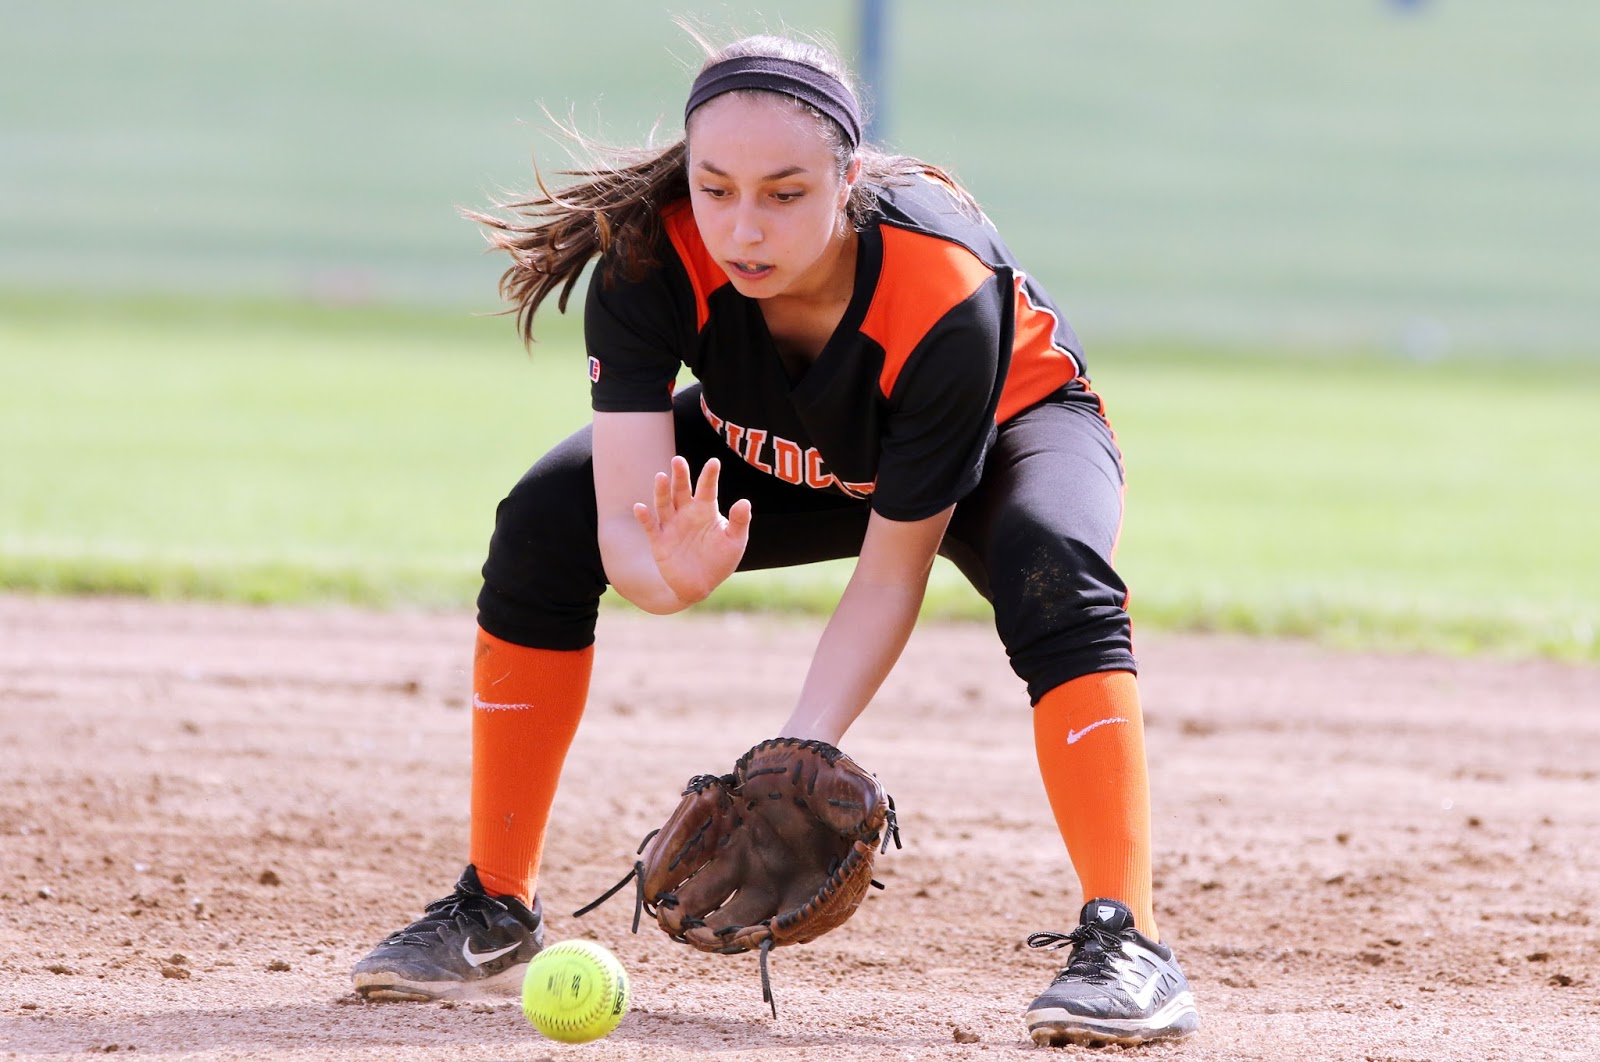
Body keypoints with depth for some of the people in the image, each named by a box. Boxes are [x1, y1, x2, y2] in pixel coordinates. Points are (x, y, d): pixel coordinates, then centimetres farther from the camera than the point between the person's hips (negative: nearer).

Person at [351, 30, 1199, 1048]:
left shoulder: (946, 289, -40)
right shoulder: (651, 254, -33)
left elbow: (891, 576, -33)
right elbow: (625, 527, -36)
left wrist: (801, 750, -46)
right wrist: (675, 573, -61)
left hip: (1011, 425, -4)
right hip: (775, 456, 4)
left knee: (1051, 567, -37)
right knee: (545, 523, -17)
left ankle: (1125, 943, -38)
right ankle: (495, 912, -4)